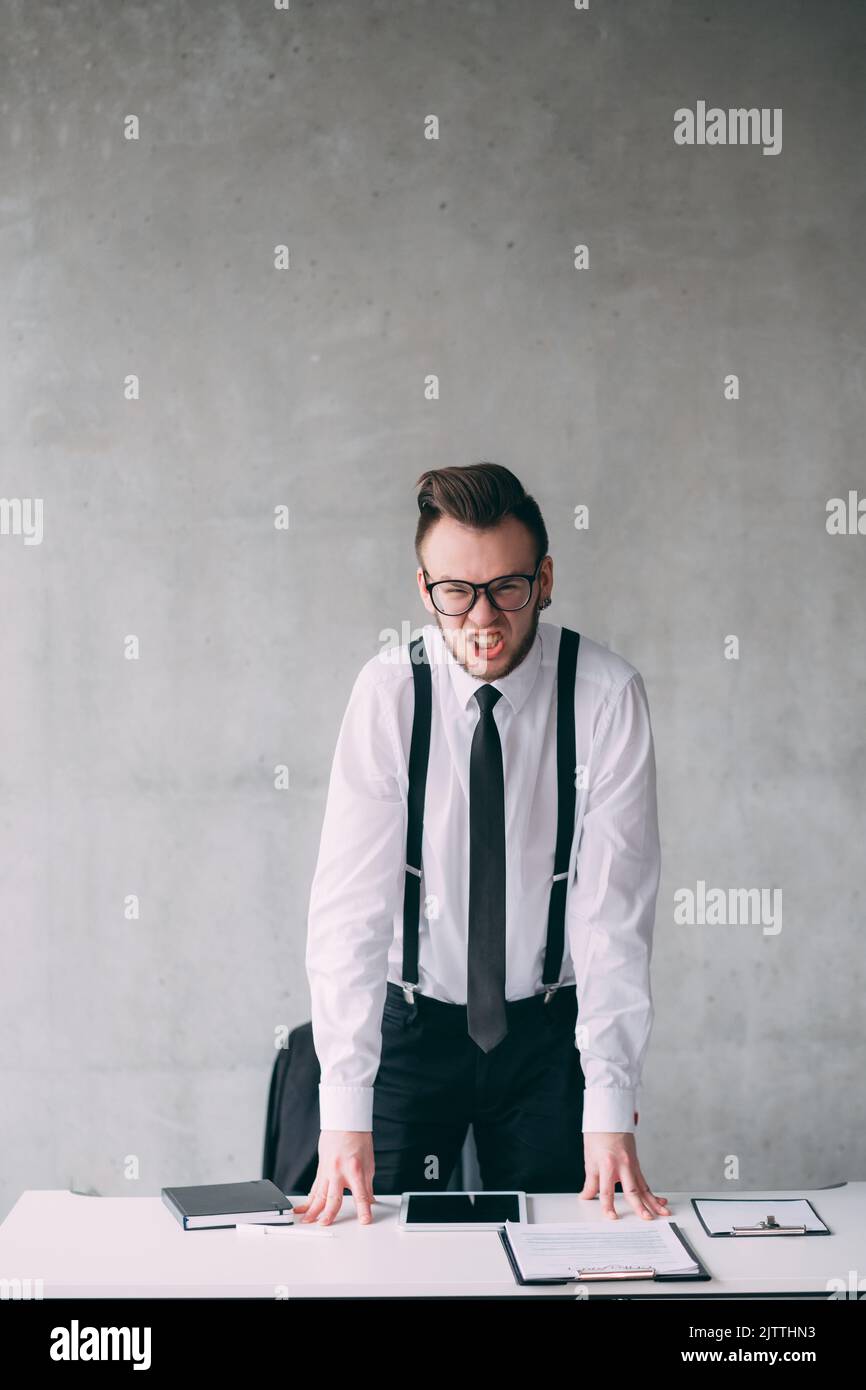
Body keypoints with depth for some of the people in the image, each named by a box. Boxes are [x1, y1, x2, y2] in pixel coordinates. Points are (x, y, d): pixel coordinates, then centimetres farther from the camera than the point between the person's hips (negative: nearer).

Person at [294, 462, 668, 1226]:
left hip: (549, 1030, 0)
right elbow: (350, 902, -18)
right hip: (412, 1021, 0)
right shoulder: (388, 691, -14)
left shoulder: (607, 695, -14)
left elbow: (613, 908, -16)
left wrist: (611, 1107, -24)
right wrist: (344, 1112, -26)